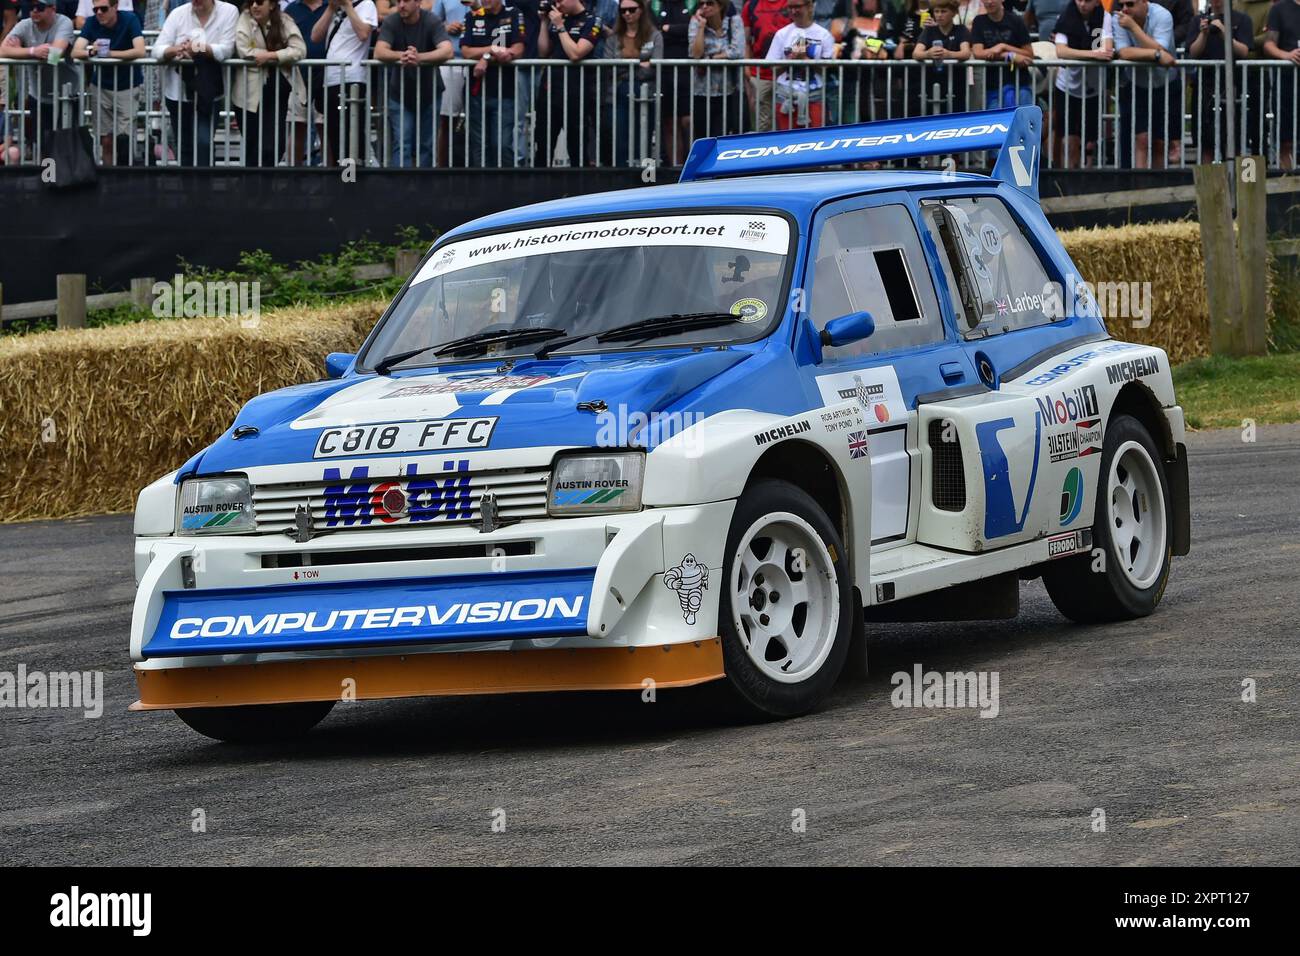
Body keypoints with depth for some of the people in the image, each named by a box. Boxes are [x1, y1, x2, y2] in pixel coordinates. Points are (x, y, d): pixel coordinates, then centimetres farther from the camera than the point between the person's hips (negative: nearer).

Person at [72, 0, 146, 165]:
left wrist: (108, 53, -23)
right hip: (101, 87, 3)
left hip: (128, 86, -3)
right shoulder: (92, 24, -4)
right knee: (106, 141, 3)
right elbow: (76, 52, -14)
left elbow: (140, 52, -24)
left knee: (123, 138, -12)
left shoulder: (129, 20, -13)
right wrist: (91, 52, -36)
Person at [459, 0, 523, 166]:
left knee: (503, 145, -9)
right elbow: (466, 52, -1)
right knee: (478, 145, 3)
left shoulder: (514, 15, 2)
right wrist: (494, 49, -12)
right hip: (476, 91, 3)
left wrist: (486, 59, -11)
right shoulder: (472, 18, 9)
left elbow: (518, 51, -8)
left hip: (504, 92, -3)